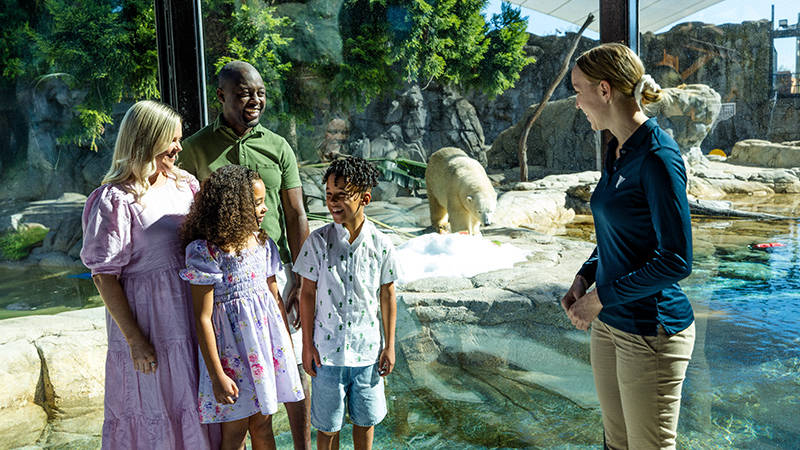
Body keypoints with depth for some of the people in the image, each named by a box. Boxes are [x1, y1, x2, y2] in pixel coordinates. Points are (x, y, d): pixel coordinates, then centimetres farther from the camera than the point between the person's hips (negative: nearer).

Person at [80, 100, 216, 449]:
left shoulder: (185, 183, 6)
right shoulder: (116, 200, -13)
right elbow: (104, 277, -13)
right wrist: (135, 340, -14)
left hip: (192, 319, 6)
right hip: (148, 328, -6)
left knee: (193, 407, 17)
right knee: (151, 412, 8)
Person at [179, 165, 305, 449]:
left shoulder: (262, 242, 4)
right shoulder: (205, 251, -16)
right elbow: (203, 318, -15)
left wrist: (287, 342, 16)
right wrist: (217, 376, -15)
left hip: (267, 337, 5)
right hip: (231, 347, -5)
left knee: (262, 424, 17)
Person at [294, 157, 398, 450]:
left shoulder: (381, 245, -7)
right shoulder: (318, 241, -9)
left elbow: (387, 296, 3)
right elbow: (308, 293, -2)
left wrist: (389, 346, 5)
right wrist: (307, 345, -2)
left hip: (368, 349, 1)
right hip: (327, 350, -1)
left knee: (366, 419, 16)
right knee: (328, 425, 12)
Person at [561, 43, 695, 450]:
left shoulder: (658, 157, -20)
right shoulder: (616, 151, 7)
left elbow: (676, 261, -21)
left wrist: (600, 297, -15)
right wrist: (583, 279, 4)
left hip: (651, 333, -8)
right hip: (608, 324, 8)